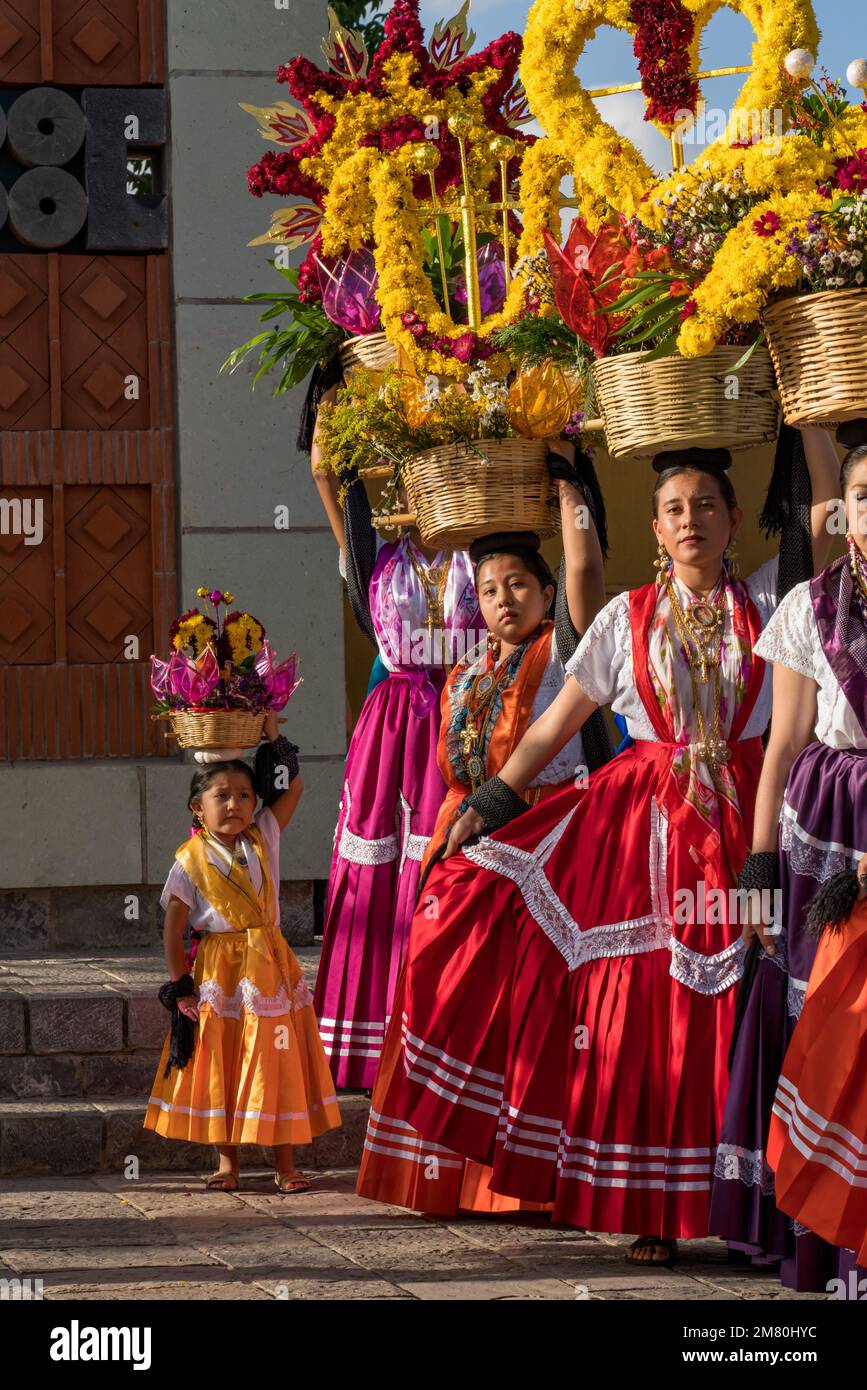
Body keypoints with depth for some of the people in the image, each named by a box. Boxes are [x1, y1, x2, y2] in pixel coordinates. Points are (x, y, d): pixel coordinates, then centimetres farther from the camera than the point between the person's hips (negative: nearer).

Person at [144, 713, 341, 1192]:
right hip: (217, 971, -2)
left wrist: (273, 739, 4)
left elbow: (293, 788, 6)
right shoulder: (191, 861, -5)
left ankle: (285, 1163, 9)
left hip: (269, 965, 2)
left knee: (276, 1063, 3)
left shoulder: (262, 839, 4)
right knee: (221, 1066, 3)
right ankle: (227, 1161, 14)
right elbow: (173, 927, -4)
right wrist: (180, 987, -7)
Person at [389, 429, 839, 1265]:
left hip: (745, 820, -1)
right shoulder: (627, 617, 7)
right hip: (646, 820, 1)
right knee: (642, 1007, -3)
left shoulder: (764, 600, 5)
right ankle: (654, 1210, 4)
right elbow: (557, 723, 9)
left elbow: (828, 509, -4)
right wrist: (486, 807, 5)